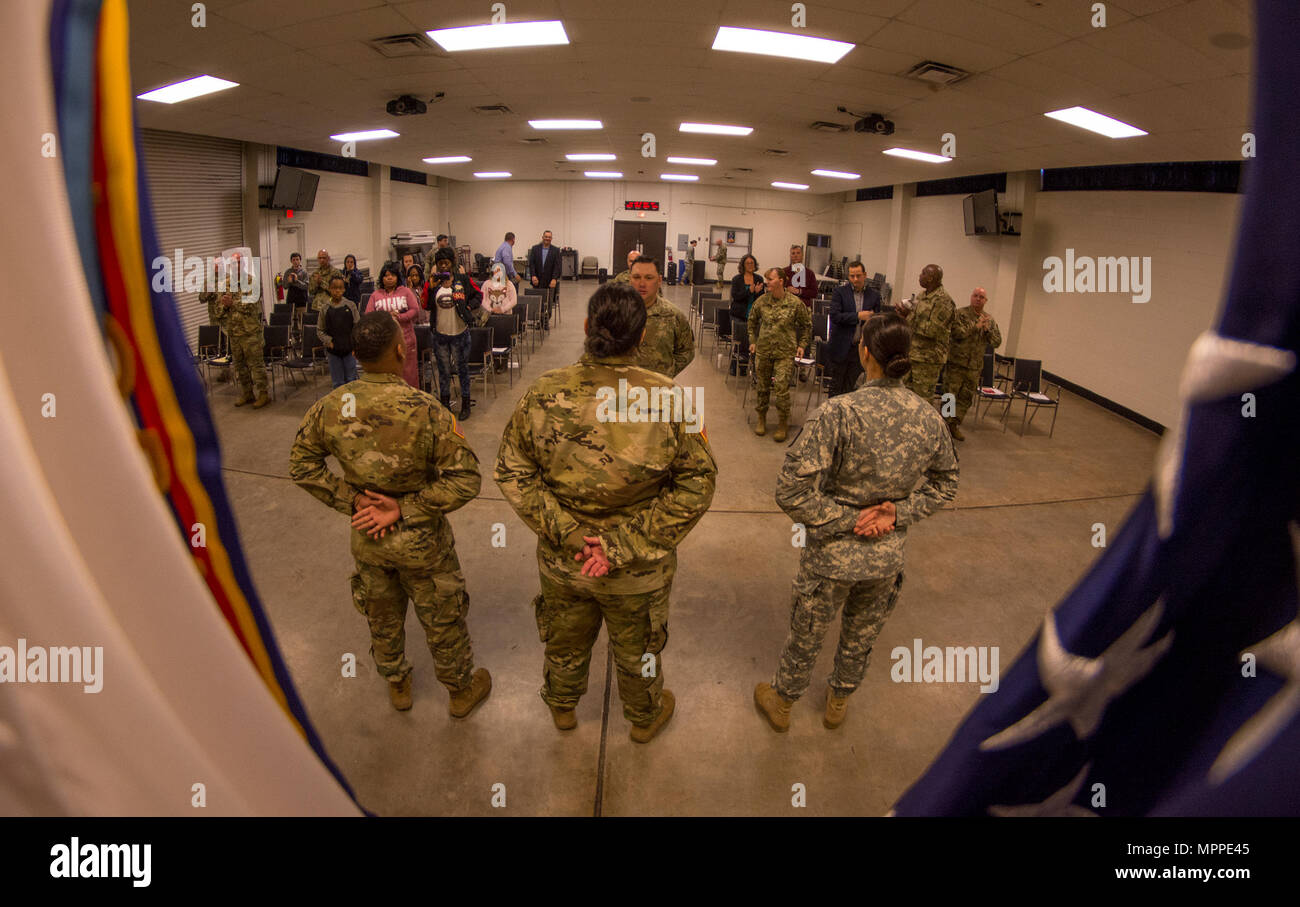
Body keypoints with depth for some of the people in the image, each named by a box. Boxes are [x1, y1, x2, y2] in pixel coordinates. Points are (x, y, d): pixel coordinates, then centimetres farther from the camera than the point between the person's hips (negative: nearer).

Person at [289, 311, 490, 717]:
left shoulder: (330, 406, -14)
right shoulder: (425, 410, -27)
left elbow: (302, 466, -2)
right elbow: (466, 479, -27)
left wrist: (350, 500, -6)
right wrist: (404, 509, -20)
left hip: (366, 538, 4)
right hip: (421, 542, -4)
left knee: (382, 616, 27)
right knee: (442, 619, 19)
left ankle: (397, 685, 51)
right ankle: (462, 690, 42)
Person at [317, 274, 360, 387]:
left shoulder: (351, 305, 0)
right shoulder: (325, 309, 2)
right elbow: (320, 330, 8)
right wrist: (328, 341, -7)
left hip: (349, 349, -1)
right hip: (333, 350, 1)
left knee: (351, 380, 5)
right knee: (338, 382, 6)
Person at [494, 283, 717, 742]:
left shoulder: (544, 393, -18)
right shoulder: (668, 398, -22)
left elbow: (512, 471, -11)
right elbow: (696, 484, -19)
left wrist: (564, 531, -12)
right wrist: (626, 545, -18)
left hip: (562, 560, 2)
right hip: (638, 570, -2)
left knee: (565, 640, 30)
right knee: (637, 649, 27)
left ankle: (562, 708, 59)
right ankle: (645, 717, 54)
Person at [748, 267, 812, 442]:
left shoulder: (795, 303, -6)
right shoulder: (761, 301, 0)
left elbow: (807, 325, 8)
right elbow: (752, 321, 18)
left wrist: (802, 344, 3)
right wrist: (753, 341, 13)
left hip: (785, 353, -3)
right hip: (763, 351, 3)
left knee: (781, 388, -9)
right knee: (762, 387, 11)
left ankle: (783, 424, 6)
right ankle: (761, 419, 28)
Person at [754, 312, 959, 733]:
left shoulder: (840, 412, -25)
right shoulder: (929, 418, -9)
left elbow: (792, 492, -27)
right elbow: (945, 483, 7)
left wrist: (849, 520, -16)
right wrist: (898, 512, -2)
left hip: (833, 555, -4)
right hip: (889, 555, 4)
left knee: (806, 636, 21)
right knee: (861, 638, 28)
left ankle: (781, 702, 46)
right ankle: (838, 702, 53)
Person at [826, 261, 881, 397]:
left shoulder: (874, 295, 4)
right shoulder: (840, 291, -4)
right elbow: (834, 316, -15)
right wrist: (858, 316, -18)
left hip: (861, 348, 2)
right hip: (840, 347, -2)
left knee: (850, 387, 9)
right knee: (836, 386, 8)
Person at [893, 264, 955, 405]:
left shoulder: (943, 300, -15)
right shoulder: (921, 295, 13)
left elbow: (932, 330, -21)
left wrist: (909, 316, -18)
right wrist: (903, 313, 2)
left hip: (928, 358, -9)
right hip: (912, 354, 9)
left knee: (924, 398, -4)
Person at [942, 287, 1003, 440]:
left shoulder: (990, 320, 11)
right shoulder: (960, 313, -4)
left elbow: (997, 342, 7)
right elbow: (956, 332, -19)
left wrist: (988, 330, -9)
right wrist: (975, 326, -16)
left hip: (974, 367, 5)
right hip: (956, 363, -5)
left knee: (966, 398, 9)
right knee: (950, 394, -4)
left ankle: (954, 424, 22)